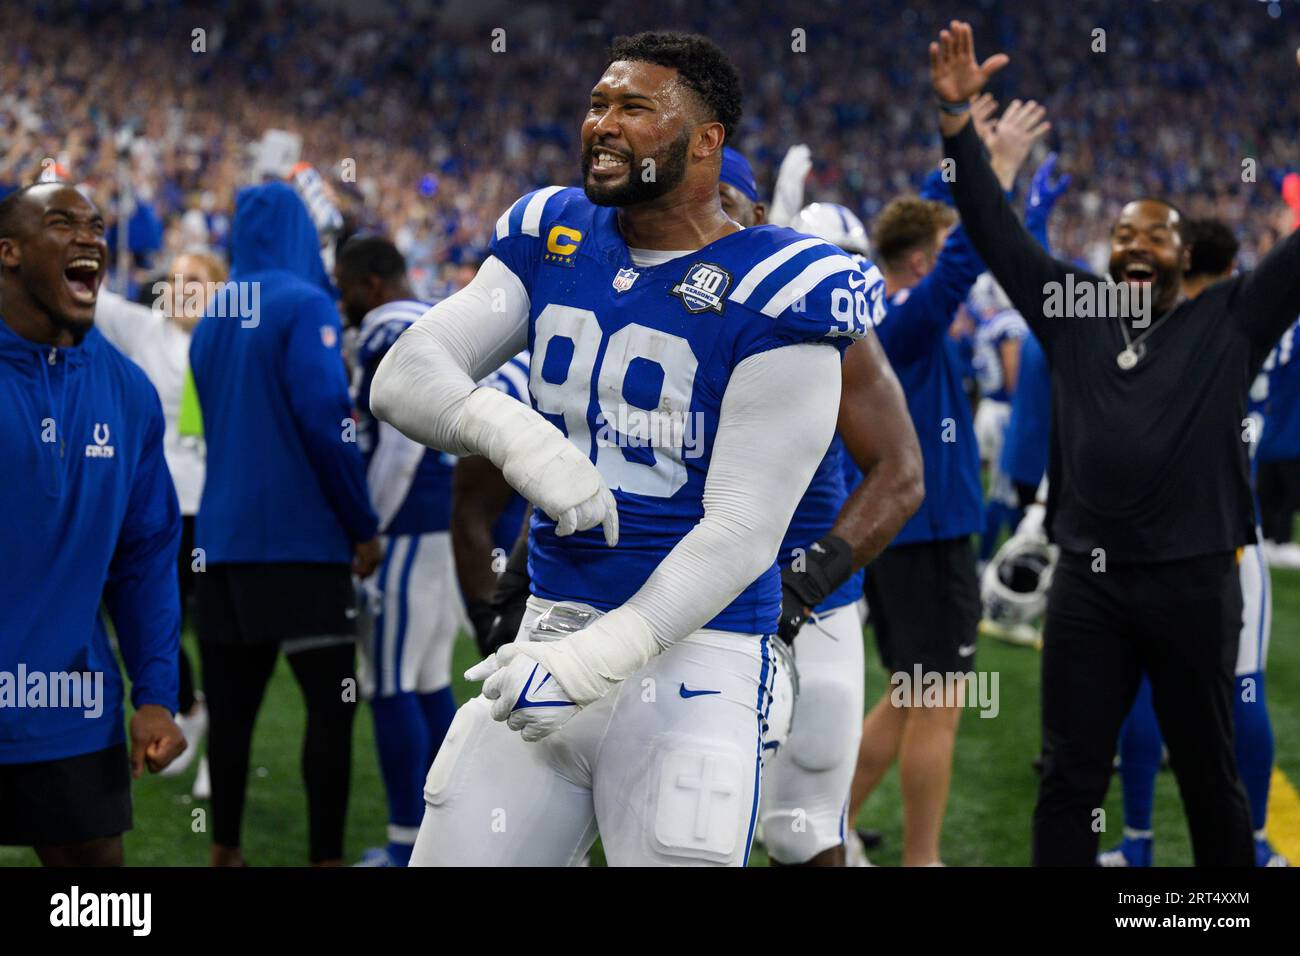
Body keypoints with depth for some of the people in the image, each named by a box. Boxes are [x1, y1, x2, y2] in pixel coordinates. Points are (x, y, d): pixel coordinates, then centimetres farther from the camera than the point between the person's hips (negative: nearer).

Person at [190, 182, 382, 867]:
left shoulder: (211, 321, 14)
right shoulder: (303, 305, -9)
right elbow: (326, 418, -18)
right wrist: (363, 526, -10)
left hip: (223, 536, 7)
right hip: (300, 537, -7)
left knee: (232, 703, 12)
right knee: (331, 703, -1)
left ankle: (224, 849, 18)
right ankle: (325, 855, -1)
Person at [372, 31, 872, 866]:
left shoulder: (774, 294, -11)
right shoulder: (553, 240, 8)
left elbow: (743, 532, -15)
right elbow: (404, 378, 1)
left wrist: (597, 658, -24)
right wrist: (520, 440, -20)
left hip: (695, 658, -5)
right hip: (551, 635, 6)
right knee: (455, 852, 5)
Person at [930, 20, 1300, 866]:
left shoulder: (1228, 322, 3)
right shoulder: (1074, 314, 7)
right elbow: (997, 233, 6)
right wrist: (958, 120, -4)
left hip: (1195, 581, -1)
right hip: (1088, 581, 2)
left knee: (1209, 776, 12)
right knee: (1071, 779, 7)